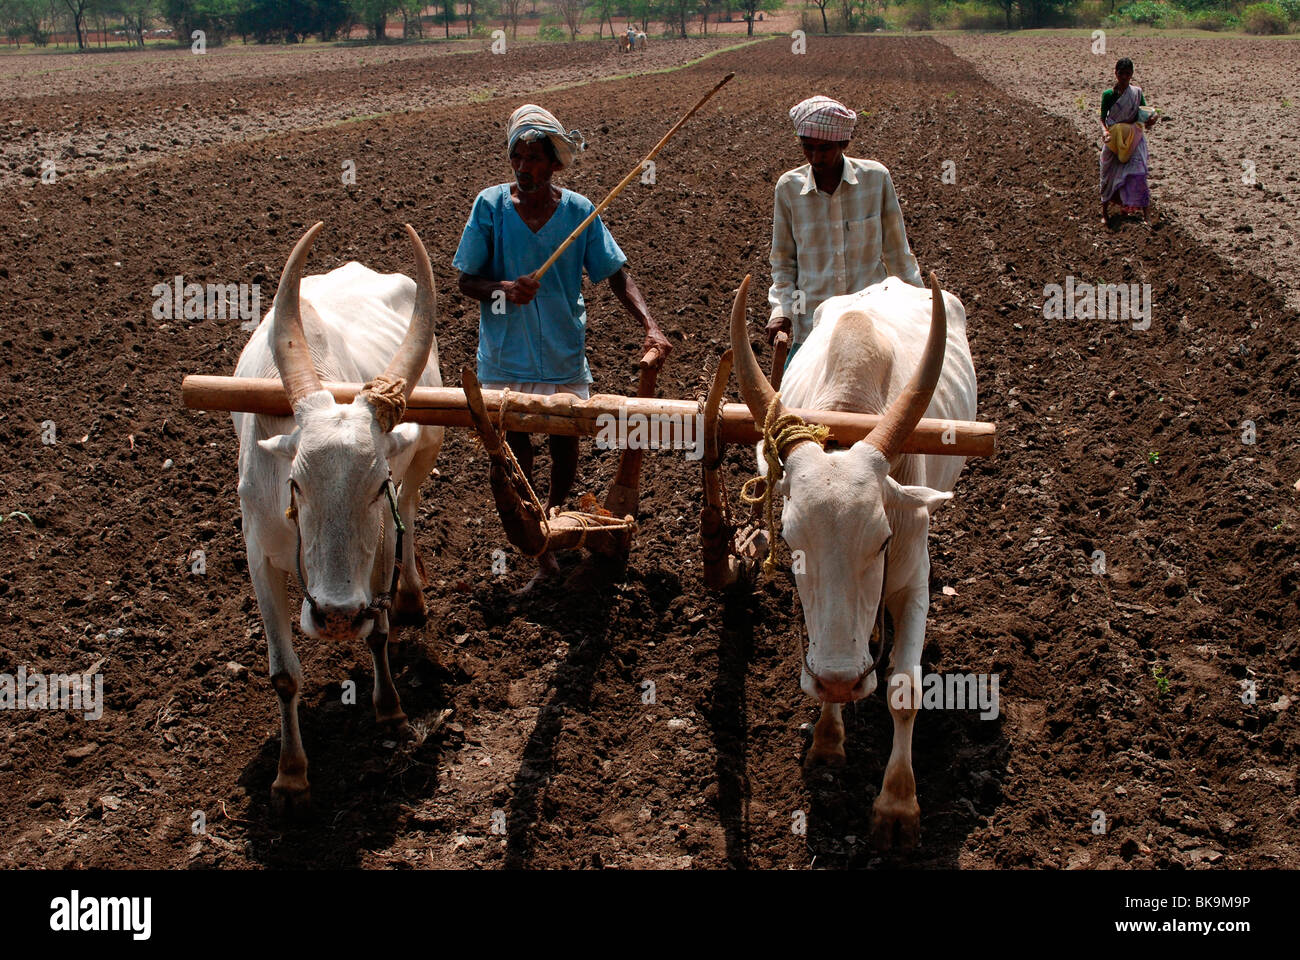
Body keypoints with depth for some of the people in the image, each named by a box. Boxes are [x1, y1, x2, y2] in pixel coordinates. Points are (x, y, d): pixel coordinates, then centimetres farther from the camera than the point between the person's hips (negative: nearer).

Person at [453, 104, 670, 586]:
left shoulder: (579, 211, -8)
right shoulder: (490, 206, -10)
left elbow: (617, 274, -7)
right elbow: (465, 280, -6)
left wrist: (650, 327, -22)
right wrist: (502, 288, -28)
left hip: (564, 358, 1)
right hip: (505, 359, -1)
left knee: (566, 447, 15)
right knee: (515, 458, 4)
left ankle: (554, 516, 46)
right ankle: (539, 553, 18)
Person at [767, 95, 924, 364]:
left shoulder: (876, 178, -4)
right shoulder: (789, 187, -2)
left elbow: (897, 252, 6)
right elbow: (783, 261, 7)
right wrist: (781, 310, -7)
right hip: (811, 329, 1)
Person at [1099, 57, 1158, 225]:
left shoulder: (1137, 92, 3)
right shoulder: (1109, 94, -1)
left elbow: (1145, 113, 6)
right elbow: (1103, 118, -2)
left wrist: (1151, 119, -18)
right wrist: (1104, 131, -23)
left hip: (1134, 138, 0)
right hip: (1114, 140, 0)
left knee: (1138, 174, -10)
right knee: (1110, 174, 6)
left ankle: (1144, 213, -6)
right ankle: (1105, 212, 21)